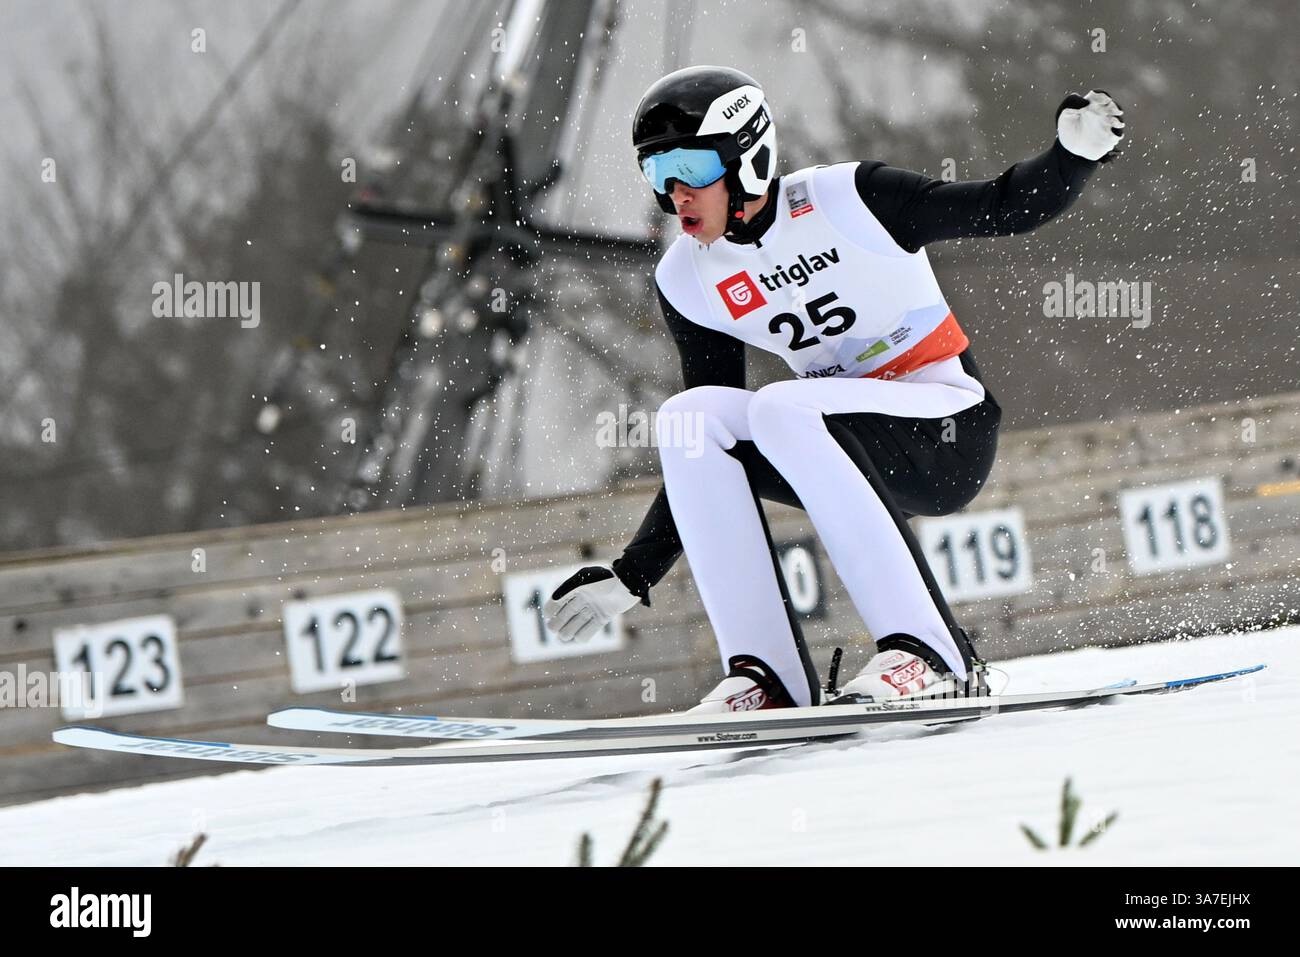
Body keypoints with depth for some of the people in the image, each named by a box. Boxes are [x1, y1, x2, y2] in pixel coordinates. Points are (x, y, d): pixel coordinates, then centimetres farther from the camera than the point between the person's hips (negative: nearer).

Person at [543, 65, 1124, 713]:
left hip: (951, 434, -6)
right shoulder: (688, 282, 2)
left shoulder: (844, 202, -13)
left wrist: (1077, 150, -29)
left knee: (781, 410, -32)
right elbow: (709, 456, 8)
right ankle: (766, 675, -22)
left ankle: (931, 653, -34)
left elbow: (1009, 209, -9)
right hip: (854, 452, 6)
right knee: (687, 421, -19)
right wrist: (632, 576, 4)